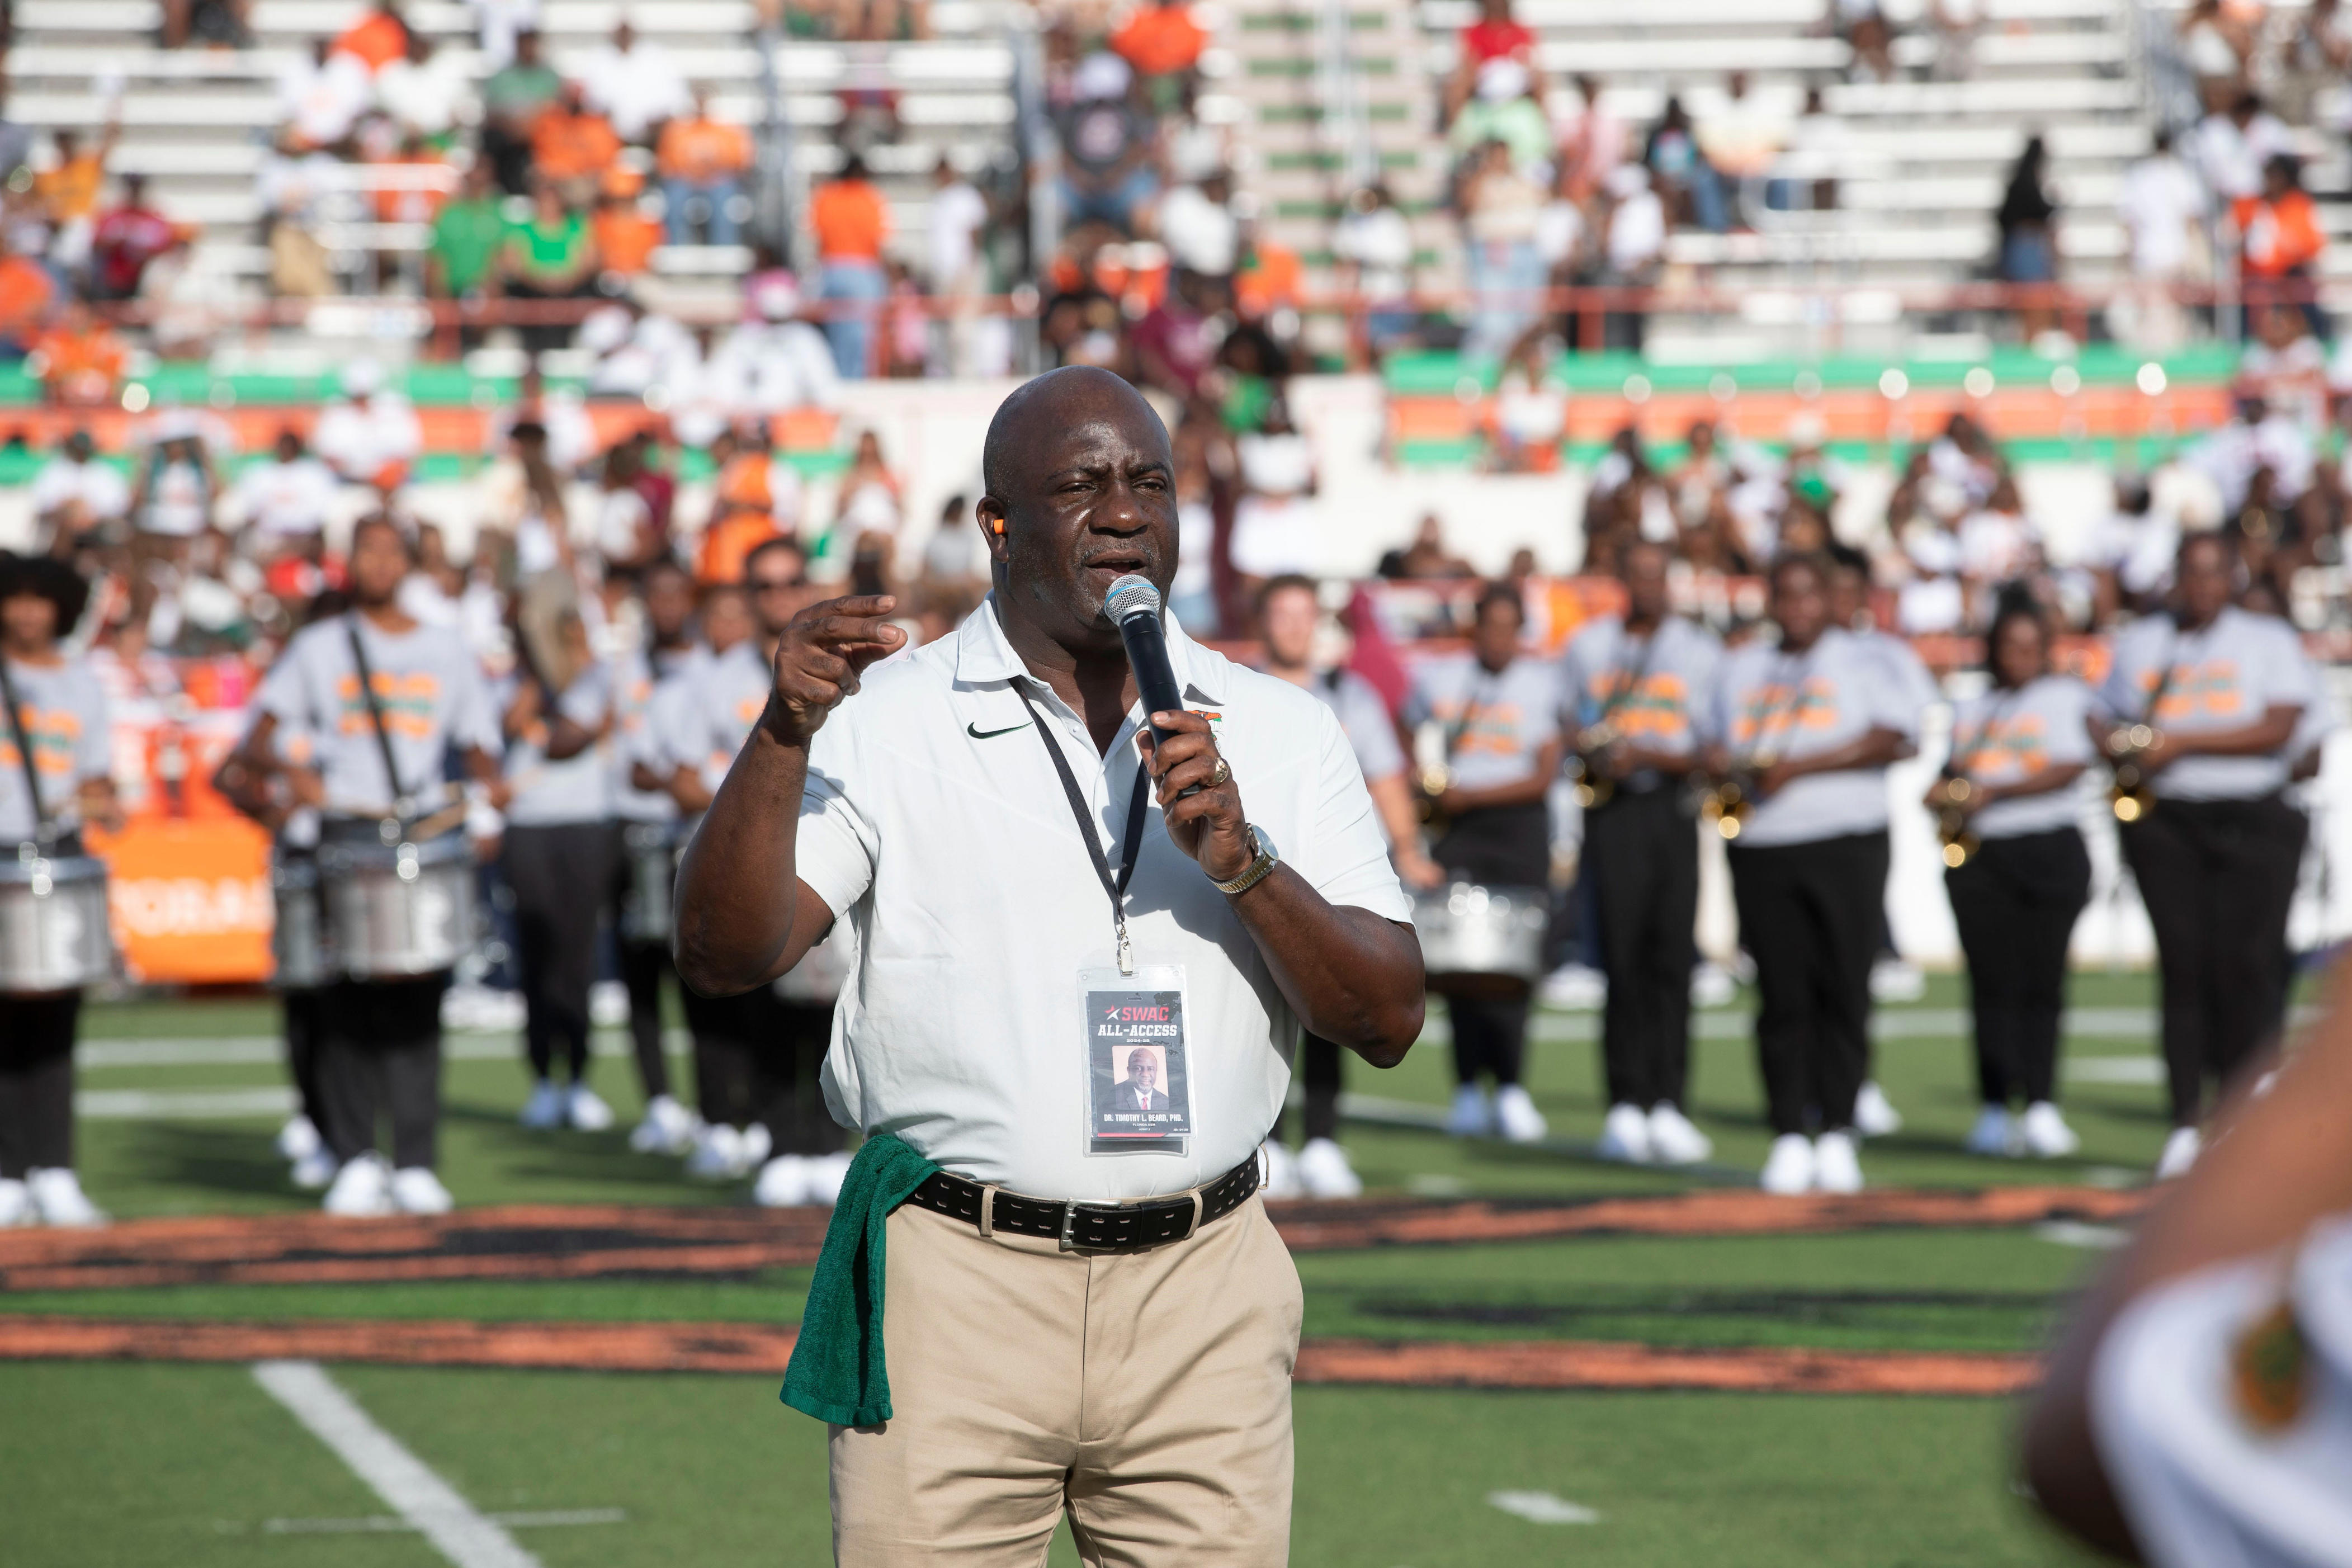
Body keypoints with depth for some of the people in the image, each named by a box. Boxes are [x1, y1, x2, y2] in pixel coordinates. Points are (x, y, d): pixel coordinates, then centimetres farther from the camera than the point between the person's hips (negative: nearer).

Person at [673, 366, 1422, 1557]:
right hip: (957, 1291, -2)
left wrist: (1245, 864, -11)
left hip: (1204, 1296, 2)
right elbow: (723, 954, -8)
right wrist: (784, 732, -21)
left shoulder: (1279, 732, 11)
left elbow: (1388, 1023, 4)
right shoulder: (884, 722, 4)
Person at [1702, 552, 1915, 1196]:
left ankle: (1837, 1133, -2)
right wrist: (1723, 764, -2)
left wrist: (1800, 767, -13)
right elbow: (1716, 745, 23)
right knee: (1782, 995, -3)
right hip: (1762, 848, 2)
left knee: (1843, 990, -7)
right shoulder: (1739, 669, 20)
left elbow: (1890, 737, -5)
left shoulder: (1859, 660, 8)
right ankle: (1789, 1137, 0)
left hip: (1846, 844, -2)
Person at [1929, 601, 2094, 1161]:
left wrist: (1992, 791, -14)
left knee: (2041, 981, -7)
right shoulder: (1972, 711, 19)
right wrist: (1944, 795, 1)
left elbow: (2069, 768, -7)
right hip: (1979, 857, 4)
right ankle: (1995, 1110, 0)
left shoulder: (2065, 695, 5)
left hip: (2050, 853, -3)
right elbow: (1956, 775, 25)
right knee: (1993, 983, -1)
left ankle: (2041, 1108, -8)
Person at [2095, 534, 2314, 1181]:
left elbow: (2277, 728, -7)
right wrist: (2119, 745, -3)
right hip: (2164, 821, 2)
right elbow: (2106, 719, 21)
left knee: (2246, 965, -9)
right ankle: (2187, 1122, -2)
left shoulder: (2269, 641, 6)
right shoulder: (2140, 641, 17)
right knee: (2183, 964, -4)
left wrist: (2182, 743, -14)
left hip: (2251, 821, -2)